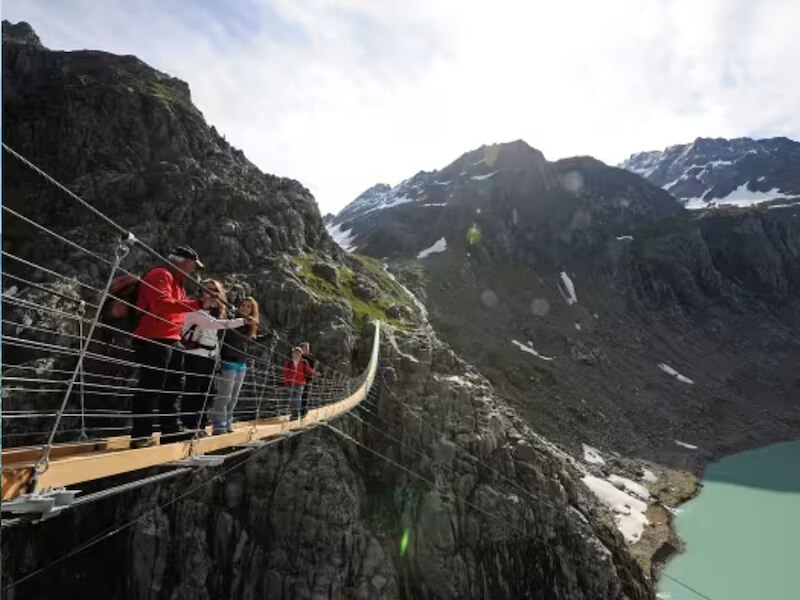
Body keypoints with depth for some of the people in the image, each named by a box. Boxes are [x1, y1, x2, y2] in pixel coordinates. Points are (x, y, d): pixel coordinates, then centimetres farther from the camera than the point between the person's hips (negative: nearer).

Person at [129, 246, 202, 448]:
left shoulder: (177, 282, 22)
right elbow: (162, 304, -26)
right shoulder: (161, 275, -10)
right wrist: (197, 304, -30)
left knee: (172, 388, 14)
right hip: (154, 340, -11)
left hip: (171, 341, 11)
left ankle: (172, 431, 22)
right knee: (150, 388, -7)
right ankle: (140, 437, -1)